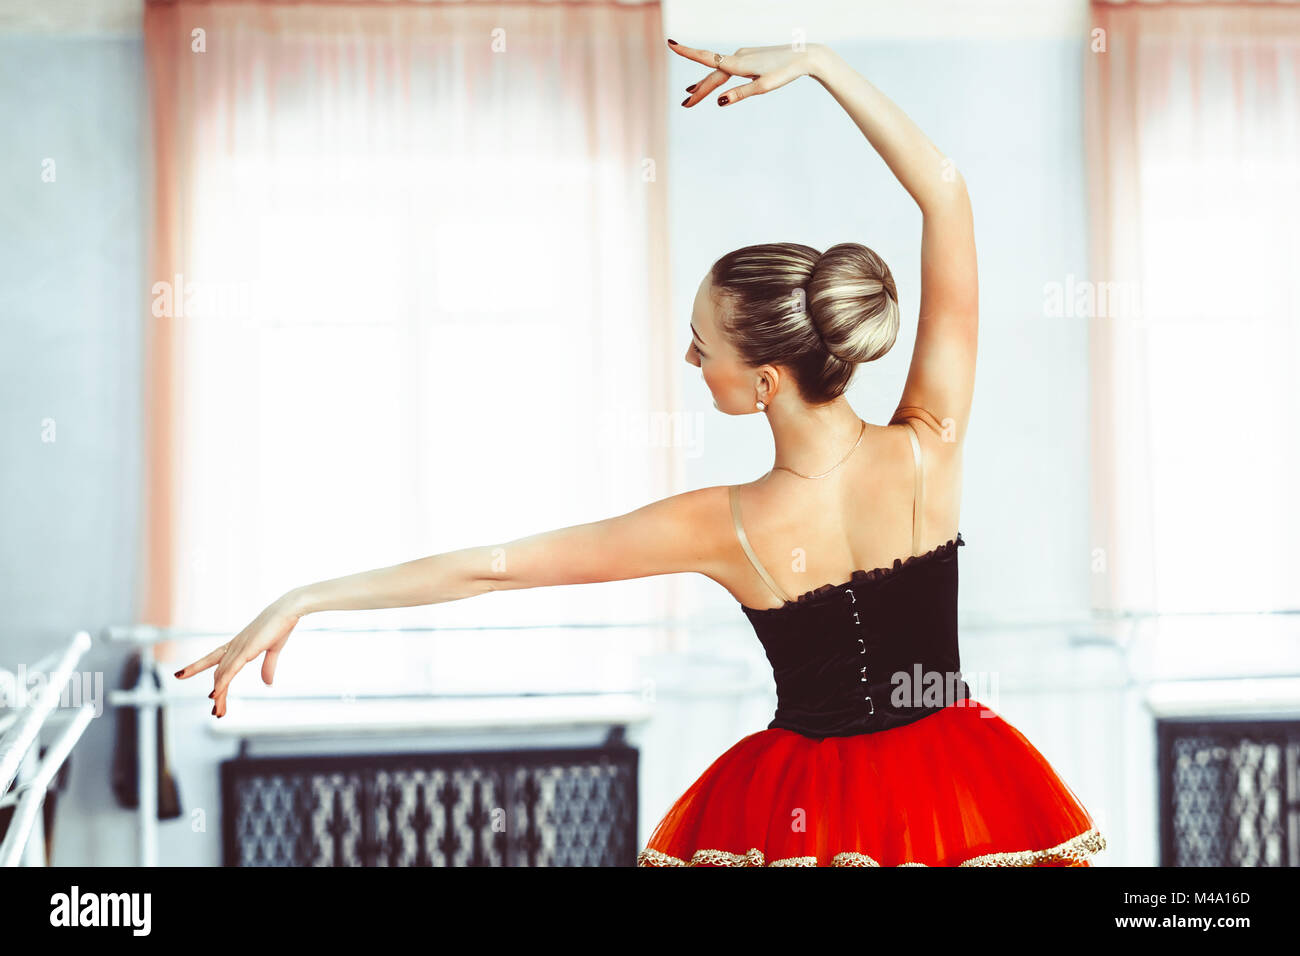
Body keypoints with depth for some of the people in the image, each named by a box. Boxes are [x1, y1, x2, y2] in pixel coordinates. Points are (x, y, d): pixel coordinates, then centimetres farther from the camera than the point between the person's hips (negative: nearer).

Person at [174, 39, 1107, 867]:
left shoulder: (721, 528, -22)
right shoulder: (930, 453, -18)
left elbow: (488, 567, -17)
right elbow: (946, 191, -14)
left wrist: (304, 599, -10)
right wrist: (816, 62, -14)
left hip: (800, 817, -2)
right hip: (961, 787, 2)